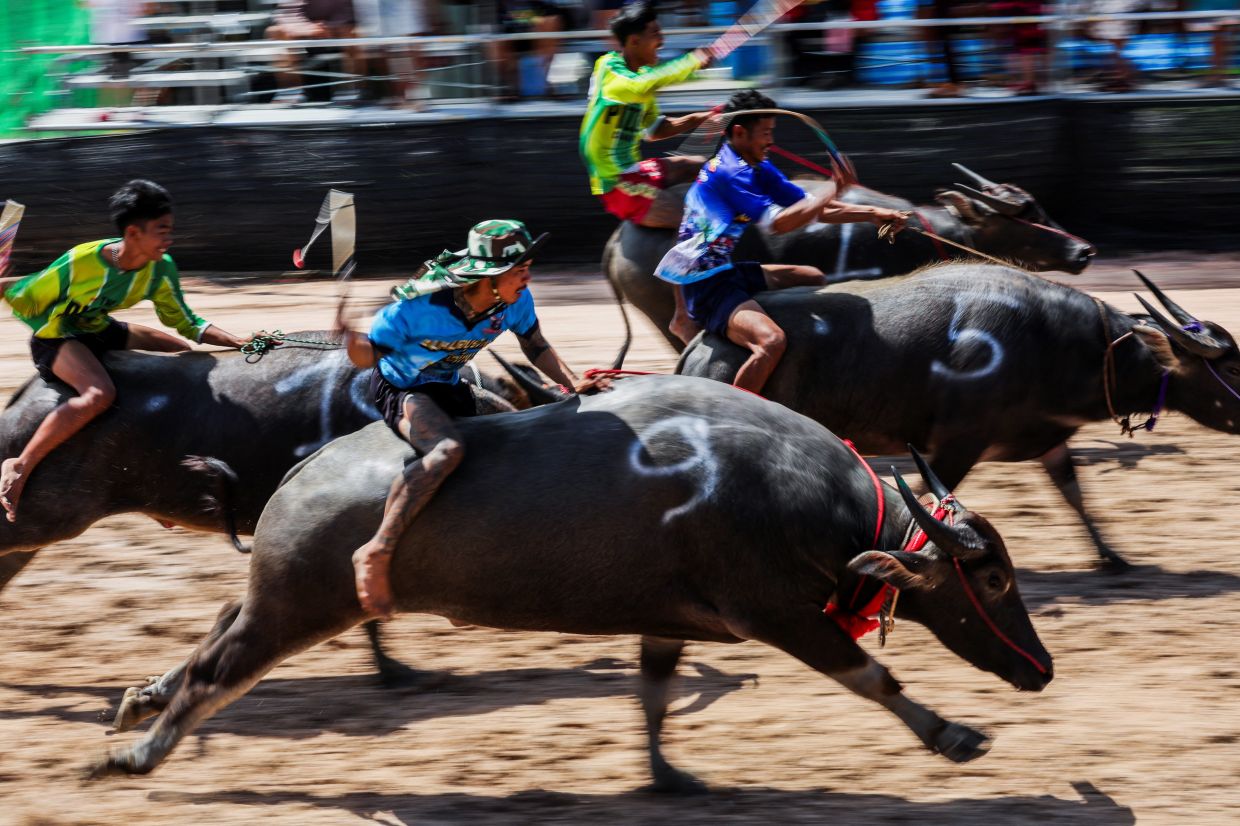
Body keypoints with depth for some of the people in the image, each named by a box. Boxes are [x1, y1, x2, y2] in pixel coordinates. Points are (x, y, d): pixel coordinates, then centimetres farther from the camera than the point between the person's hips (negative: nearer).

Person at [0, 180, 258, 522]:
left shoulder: (161, 268, -12)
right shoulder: (81, 262, -30)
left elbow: (186, 323, -1)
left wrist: (240, 343, -12)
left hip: (101, 331, 8)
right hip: (54, 337, -8)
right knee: (99, 394, -36)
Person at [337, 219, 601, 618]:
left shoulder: (515, 301, -15)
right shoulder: (420, 306, -31)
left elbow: (537, 349, 5)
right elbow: (368, 356, -22)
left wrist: (574, 382, -10)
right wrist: (349, 336, -44)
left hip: (448, 389, 8)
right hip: (398, 388, -8)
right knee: (447, 449, -35)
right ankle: (377, 552, -36)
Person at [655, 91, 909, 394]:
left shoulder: (757, 168, 10)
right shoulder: (728, 173, -21)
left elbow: (810, 207, 12)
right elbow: (780, 222, -27)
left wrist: (872, 214, 4)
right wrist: (833, 189, -20)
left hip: (727, 272, 11)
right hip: (706, 286, -11)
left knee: (814, 278, 22)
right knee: (771, 341, -33)